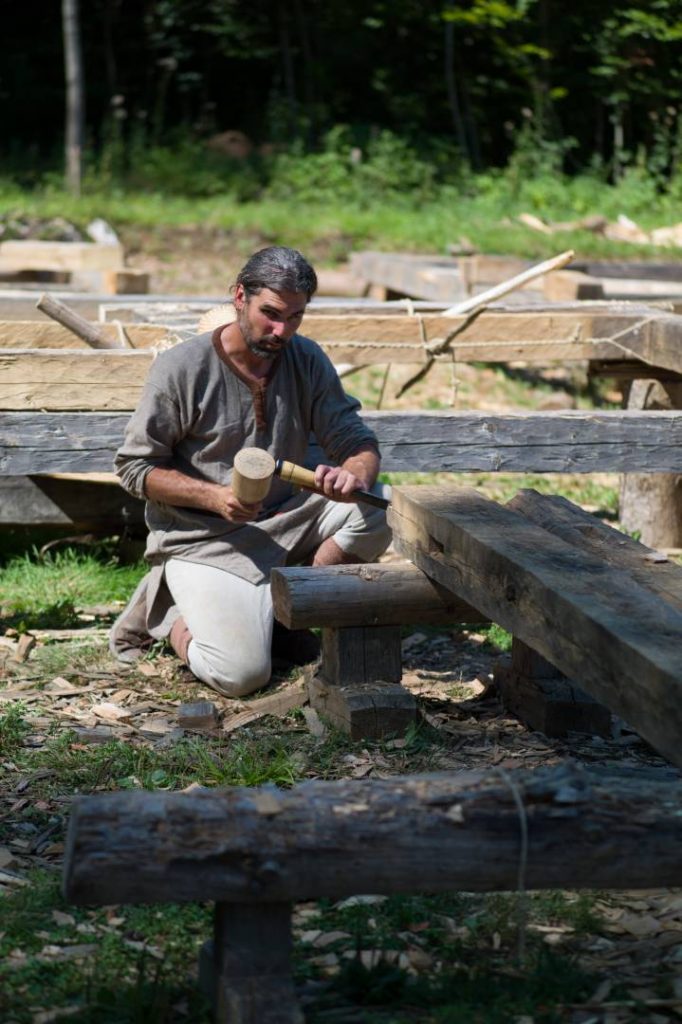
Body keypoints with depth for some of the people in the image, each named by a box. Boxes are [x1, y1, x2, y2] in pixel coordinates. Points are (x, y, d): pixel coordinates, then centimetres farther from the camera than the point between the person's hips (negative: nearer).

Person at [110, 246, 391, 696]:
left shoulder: (307, 360, 1)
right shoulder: (182, 367, -13)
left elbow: (355, 439, 0)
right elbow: (134, 466, -8)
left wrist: (356, 475, -26)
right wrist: (214, 496, -23)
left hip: (284, 520, 5)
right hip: (202, 538, -5)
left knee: (379, 510, -19)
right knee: (242, 673, -23)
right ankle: (168, 615, 9)